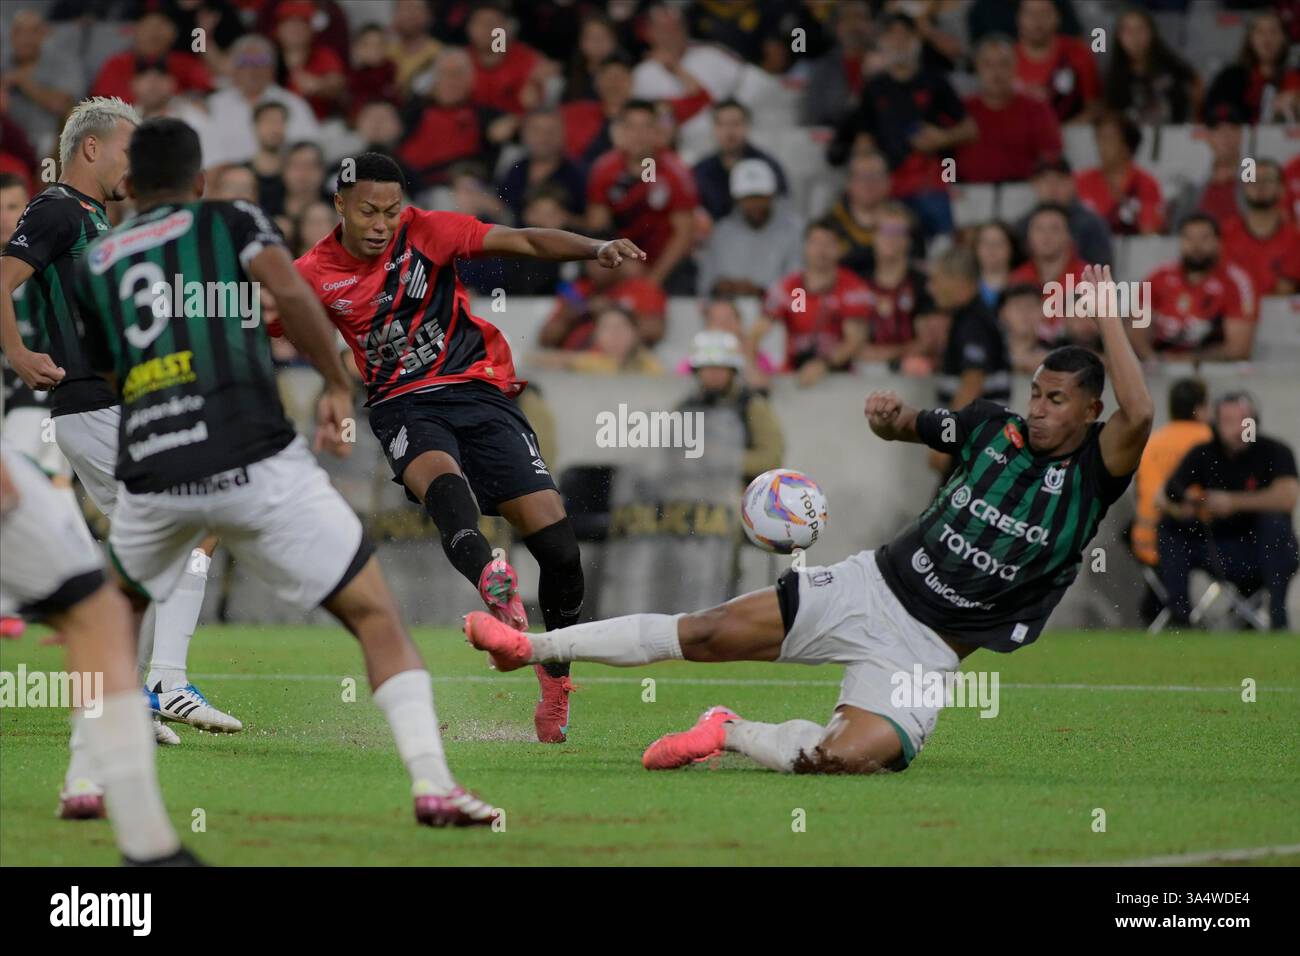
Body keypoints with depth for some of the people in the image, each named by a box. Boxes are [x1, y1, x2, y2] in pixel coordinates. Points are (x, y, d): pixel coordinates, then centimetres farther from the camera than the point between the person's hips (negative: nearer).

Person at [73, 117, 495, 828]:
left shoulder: (94, 263, 21)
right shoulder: (232, 220, 11)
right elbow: (292, 295, -8)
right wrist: (339, 386, 3)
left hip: (153, 475, 3)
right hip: (255, 461, -3)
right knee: (374, 614, 3)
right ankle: (432, 783, -14)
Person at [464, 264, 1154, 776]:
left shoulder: (1091, 473, -8)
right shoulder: (994, 428, 5)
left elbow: (1137, 415, -29)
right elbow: (901, 426, 20)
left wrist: (1106, 315, -28)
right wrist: (888, 413, -5)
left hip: (926, 648, -4)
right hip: (871, 584, 4)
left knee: (846, 756, -32)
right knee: (704, 634, -5)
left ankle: (729, 733, -7)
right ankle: (533, 647, 6)